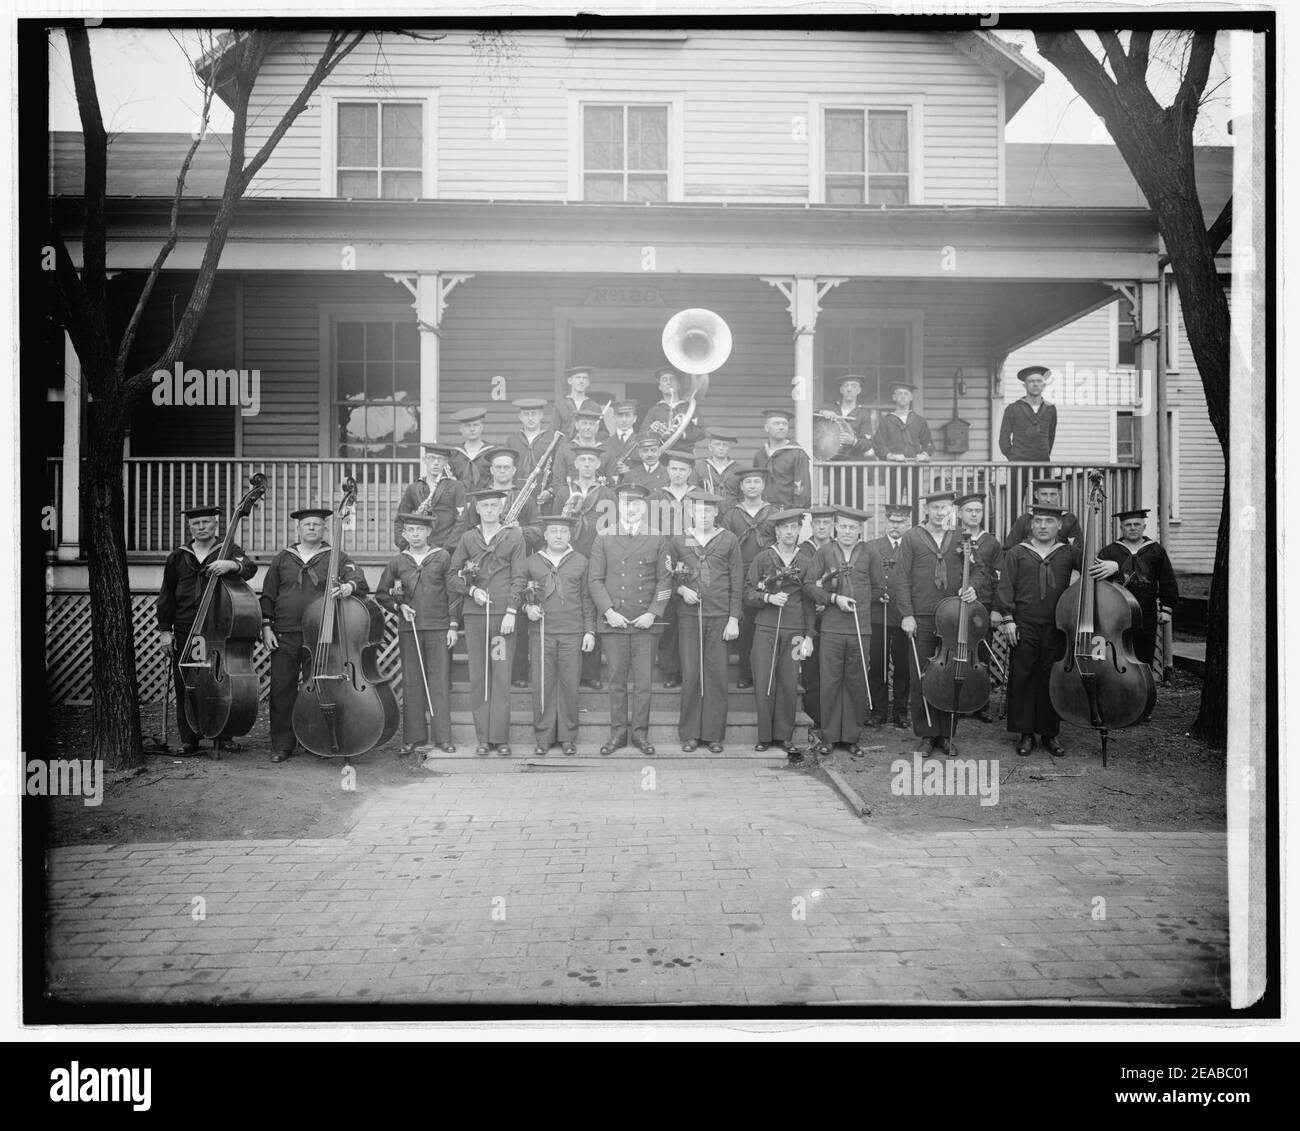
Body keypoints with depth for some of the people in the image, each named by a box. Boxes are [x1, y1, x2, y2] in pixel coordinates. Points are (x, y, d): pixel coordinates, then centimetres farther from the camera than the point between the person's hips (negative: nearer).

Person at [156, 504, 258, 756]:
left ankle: (223, 735, 12)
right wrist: (164, 629, 9)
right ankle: (188, 740, 11)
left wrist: (232, 564, -36)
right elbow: (166, 595, 15)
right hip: (185, 633, 2)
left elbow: (250, 568, -14)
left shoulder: (229, 550, 7)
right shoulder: (178, 557, 14)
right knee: (185, 686, 2)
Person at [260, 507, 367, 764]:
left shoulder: (336, 558, 7)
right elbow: (268, 596, 14)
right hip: (284, 635, 2)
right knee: (281, 690, 1)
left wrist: (349, 586, -31)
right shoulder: (282, 559, 13)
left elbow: (360, 580, -7)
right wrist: (266, 627, 5)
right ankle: (282, 745, 10)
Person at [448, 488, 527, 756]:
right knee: (478, 677, 2)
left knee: (501, 677, -3)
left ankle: (500, 737, 1)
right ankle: (483, 737, 8)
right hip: (474, 615, 2)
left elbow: (518, 578, 2)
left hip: (503, 615, -2)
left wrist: (511, 612, -8)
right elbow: (452, 578, 12)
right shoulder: (467, 538, 13)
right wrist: (471, 589, -7)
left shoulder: (514, 537, 8)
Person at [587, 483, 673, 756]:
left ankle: (641, 733, 12)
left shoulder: (656, 540, 8)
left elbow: (665, 580, 6)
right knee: (616, 680, 4)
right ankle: (617, 733, 14)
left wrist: (653, 613, -6)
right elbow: (594, 579, 3)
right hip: (613, 620, 0)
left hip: (645, 621, 0)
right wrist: (608, 611, -8)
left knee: (643, 680, 2)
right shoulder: (604, 539, 7)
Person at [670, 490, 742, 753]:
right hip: (689, 616, 0)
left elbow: (737, 582, 5)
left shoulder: (729, 540, 6)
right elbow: (669, 576, 15)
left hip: (720, 616, 0)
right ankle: (690, 734, 10)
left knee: (717, 675, 1)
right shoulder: (678, 540, 7)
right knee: (690, 675, 0)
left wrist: (734, 619, -1)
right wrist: (681, 589, -7)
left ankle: (714, 734, 10)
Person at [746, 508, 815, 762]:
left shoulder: (806, 561, 7)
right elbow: (748, 593, 3)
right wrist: (769, 598, -15)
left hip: (795, 630, 1)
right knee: (764, 683, -2)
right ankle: (765, 736, 9)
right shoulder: (763, 558, 3)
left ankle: (785, 736, 12)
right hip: (765, 629, -1)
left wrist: (809, 635, 6)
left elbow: (810, 602, 10)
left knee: (789, 684, 2)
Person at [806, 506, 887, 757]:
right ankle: (829, 736, 11)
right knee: (830, 682, 1)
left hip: (861, 629, 1)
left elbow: (879, 588, 15)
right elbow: (810, 585, 3)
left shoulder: (870, 555, 5)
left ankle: (855, 736, 15)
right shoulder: (824, 552, 4)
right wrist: (834, 599, -9)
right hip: (831, 629, 0)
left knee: (857, 683, 5)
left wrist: (858, 604, 7)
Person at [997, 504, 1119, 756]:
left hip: (1057, 628, 1)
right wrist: (1007, 618, -5)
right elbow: (1005, 587, 3)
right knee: (1022, 678, 1)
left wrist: (1112, 565, -20)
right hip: (1024, 628, -1)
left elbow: (1095, 565, 3)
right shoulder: (1017, 553, 6)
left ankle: (1050, 733, 15)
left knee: (1052, 679, 5)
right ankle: (1025, 733, 10)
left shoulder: (1070, 553, 10)